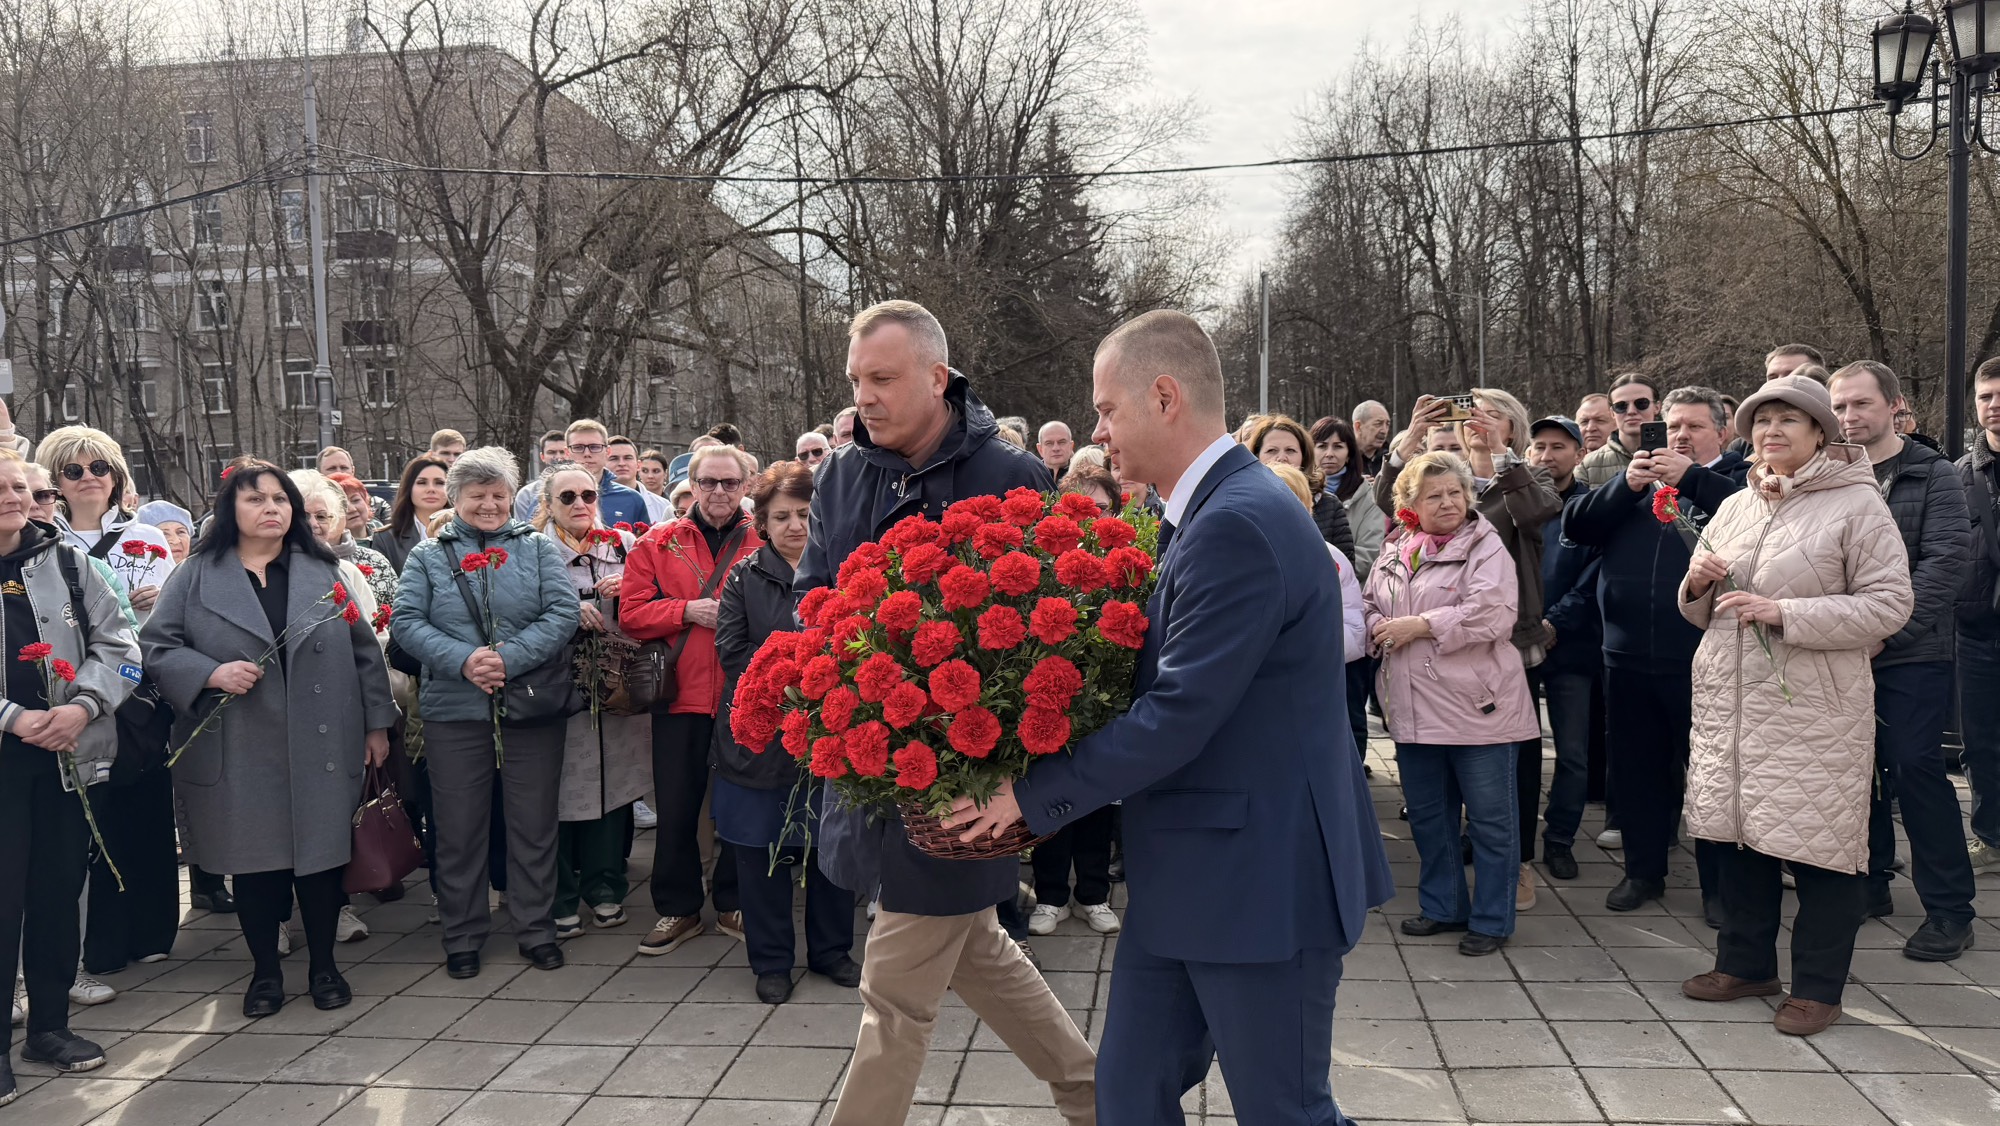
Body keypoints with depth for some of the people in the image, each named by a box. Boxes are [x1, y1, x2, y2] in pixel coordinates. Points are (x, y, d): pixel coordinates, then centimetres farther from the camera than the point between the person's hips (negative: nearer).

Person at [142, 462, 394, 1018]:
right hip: (238, 753, -1)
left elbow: (364, 650, 9)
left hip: (320, 747, 1)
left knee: (321, 855, 5)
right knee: (254, 861, 6)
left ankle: (323, 966, 21)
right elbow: (157, 647, 2)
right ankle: (265, 971, 22)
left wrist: (377, 722, 5)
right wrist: (212, 674, -15)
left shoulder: (327, 573, 9)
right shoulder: (196, 577, 5)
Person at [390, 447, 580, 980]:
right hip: (453, 711, 0)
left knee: (534, 824, 7)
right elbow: (405, 621, -2)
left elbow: (562, 613, -4)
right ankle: (462, 936, 21)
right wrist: (463, 660, -17)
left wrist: (510, 658, -17)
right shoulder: (428, 555, 9)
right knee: (459, 828, 7)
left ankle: (536, 930, 20)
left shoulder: (539, 549, 8)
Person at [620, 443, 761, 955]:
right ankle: (678, 909, 21)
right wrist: (688, 610, -12)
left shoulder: (765, 544, 5)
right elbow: (631, 612, 0)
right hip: (681, 697, 0)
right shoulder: (659, 544, 6)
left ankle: (733, 905, 25)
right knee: (676, 809, 7)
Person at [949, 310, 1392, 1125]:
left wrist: (1034, 795, -14)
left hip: (1260, 878, -10)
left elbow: (1179, 716, -24)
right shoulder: (1210, 513, 10)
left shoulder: (1240, 523, -22)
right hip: (1186, 876, 10)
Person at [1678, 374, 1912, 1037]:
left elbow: (1890, 605, -12)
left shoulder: (1857, 503, -4)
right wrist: (1698, 582, -3)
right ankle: (1745, 963, 27)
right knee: (1740, 836, 12)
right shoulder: (1735, 507, 13)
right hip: (1730, 698, 6)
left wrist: (1785, 613, -20)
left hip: (1813, 705, -5)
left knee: (1817, 844, 0)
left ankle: (1818, 987, 14)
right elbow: (1699, 612, 20)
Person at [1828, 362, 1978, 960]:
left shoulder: (1933, 476, -1)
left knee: (1915, 767, -6)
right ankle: (1870, 882, 24)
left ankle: (1950, 908, 4)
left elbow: (1947, 562, -11)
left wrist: (1886, 632, -18)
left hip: (1911, 653, -4)